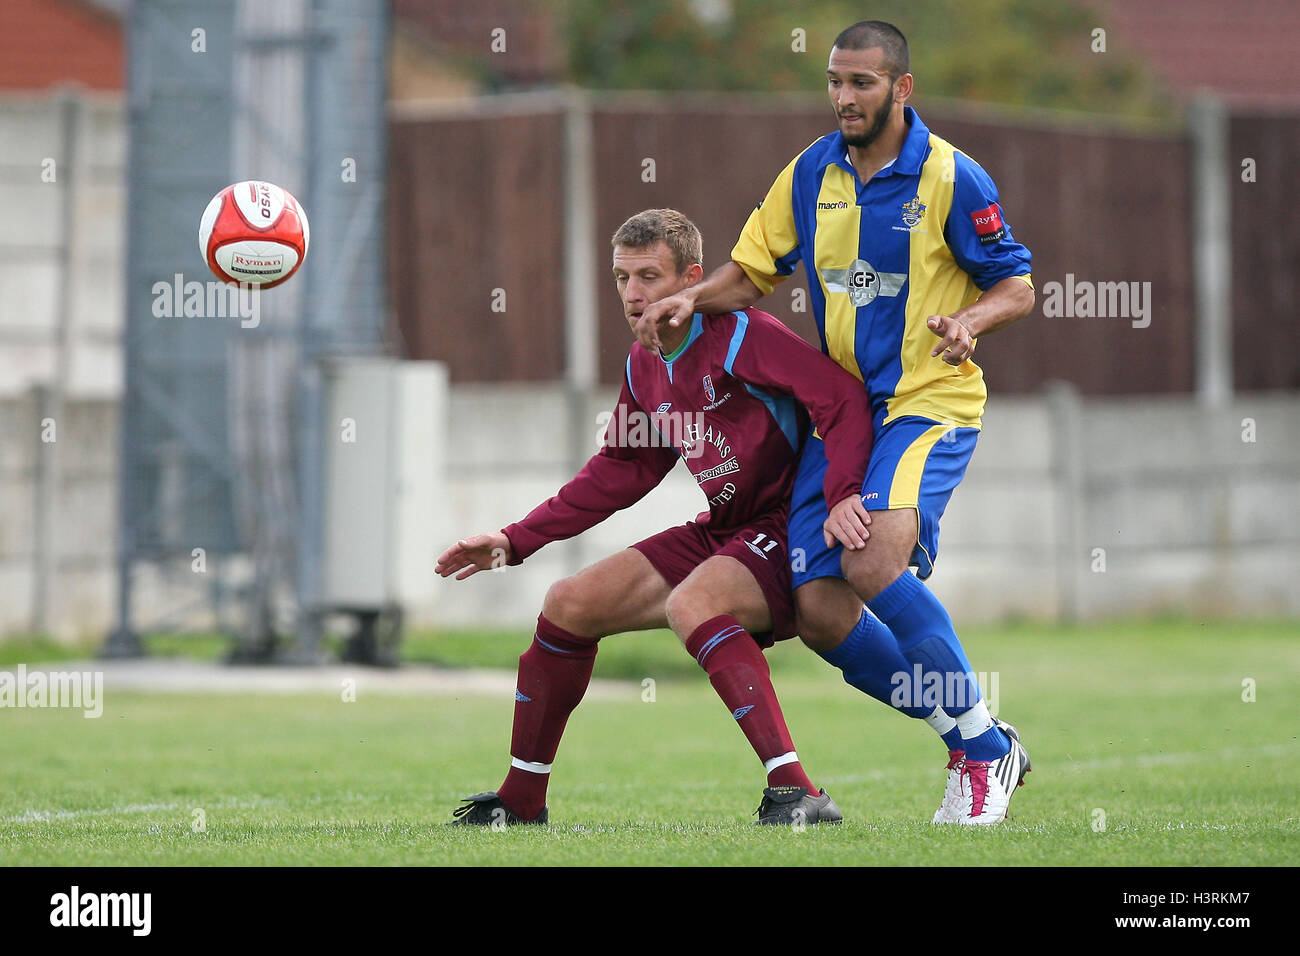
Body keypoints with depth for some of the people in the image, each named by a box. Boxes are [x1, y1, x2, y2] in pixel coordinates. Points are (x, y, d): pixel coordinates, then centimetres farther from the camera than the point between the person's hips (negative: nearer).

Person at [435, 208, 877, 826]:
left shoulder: (744, 338, -17)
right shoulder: (644, 368, 9)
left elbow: (844, 398, -24)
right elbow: (618, 473, 20)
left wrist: (843, 494, -39)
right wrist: (515, 541, 14)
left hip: (786, 533, -9)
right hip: (721, 532, 9)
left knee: (690, 604, -36)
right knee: (569, 605, 2)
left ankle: (795, 793, -41)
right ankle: (520, 799, 16)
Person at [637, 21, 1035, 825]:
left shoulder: (951, 177, -8)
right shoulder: (812, 173, 7)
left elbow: (1018, 285, -3)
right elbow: (754, 269, 16)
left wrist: (970, 320, -23)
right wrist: (694, 299, -2)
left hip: (930, 402, -6)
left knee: (873, 562, -29)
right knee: (821, 612, -6)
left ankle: (983, 748, -14)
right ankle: (977, 740, 10)